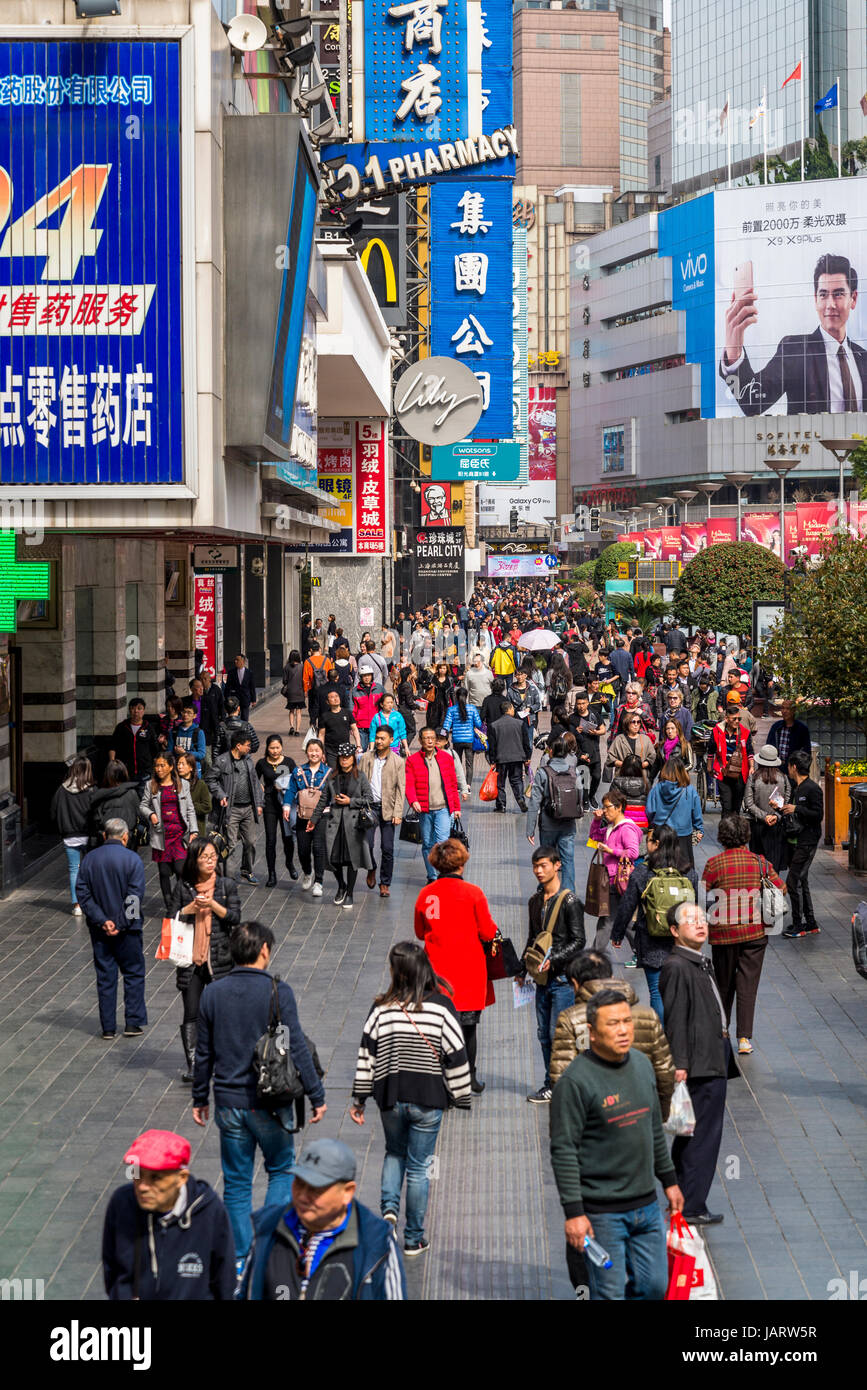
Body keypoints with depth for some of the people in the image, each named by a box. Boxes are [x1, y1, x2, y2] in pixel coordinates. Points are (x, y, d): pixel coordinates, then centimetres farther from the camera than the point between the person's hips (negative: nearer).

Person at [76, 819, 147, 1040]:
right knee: (134, 973, 10)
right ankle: (133, 1023, 8)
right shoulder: (132, 859, -11)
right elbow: (135, 896, -17)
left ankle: (108, 1028, 11)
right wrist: (122, 924, -12)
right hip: (126, 929, -3)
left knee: (105, 976, 9)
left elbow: (83, 894, -4)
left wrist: (102, 921, -9)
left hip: (99, 930, 3)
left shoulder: (89, 858, 1)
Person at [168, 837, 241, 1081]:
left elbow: (235, 917, -4)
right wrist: (189, 909, -12)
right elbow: (172, 919, 6)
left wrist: (212, 905, -16)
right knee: (191, 1015, 1)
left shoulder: (227, 885, 1)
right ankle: (192, 1065, 5)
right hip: (190, 960, 0)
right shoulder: (183, 887, 3)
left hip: (219, 958, 0)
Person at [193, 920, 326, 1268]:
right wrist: (316, 1096, -3)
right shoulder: (277, 991, -12)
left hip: (228, 1103, 3)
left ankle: (239, 1261, 17)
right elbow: (296, 1048, -11)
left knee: (236, 1184, 12)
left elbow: (203, 1053, 6)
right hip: (270, 1102, -3)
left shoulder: (212, 994, 0)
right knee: (282, 1170, 17)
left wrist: (199, 1099, 17)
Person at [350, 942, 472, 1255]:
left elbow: (367, 1055, -4)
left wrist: (359, 1099, 5)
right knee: (419, 1166, 9)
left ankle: (389, 1207, 3)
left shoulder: (382, 1008, -8)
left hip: (391, 1098, 1)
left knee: (394, 1153, 25)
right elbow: (456, 1056, -7)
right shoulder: (441, 1007, -9)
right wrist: (461, 1098, 3)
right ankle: (413, 1239, 17)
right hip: (428, 1100, -1)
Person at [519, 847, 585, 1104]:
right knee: (544, 1034, 9)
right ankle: (551, 1084, 18)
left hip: (563, 977, -7)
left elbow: (578, 941, -12)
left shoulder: (569, 901, -10)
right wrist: (522, 969, 19)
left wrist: (553, 960, -21)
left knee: (558, 1034, -7)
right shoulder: (535, 901, 12)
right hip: (543, 978, 7)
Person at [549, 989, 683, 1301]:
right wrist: (573, 1212, -18)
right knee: (609, 1295, 0)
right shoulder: (575, 1080, -16)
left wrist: (669, 1180, 22)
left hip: (646, 1205, 7)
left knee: (655, 1287, 12)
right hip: (602, 1212, -7)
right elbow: (563, 1150, -15)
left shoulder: (641, 1064, 7)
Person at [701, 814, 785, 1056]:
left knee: (724, 984, 16)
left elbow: (703, 897, -8)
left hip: (723, 933, 0)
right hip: (755, 932, 0)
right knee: (748, 984, 3)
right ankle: (744, 1038, -3)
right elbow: (780, 888, 3)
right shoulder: (760, 862, -4)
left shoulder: (714, 864, -10)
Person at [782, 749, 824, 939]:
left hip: (806, 843, -9)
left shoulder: (813, 789, -14)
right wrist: (783, 808, 9)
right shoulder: (796, 787, 14)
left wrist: (796, 809, -19)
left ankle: (798, 925, -5)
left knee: (793, 881, -11)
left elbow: (818, 814, -18)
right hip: (794, 841, 9)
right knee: (801, 882, 12)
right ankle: (811, 924, 19)